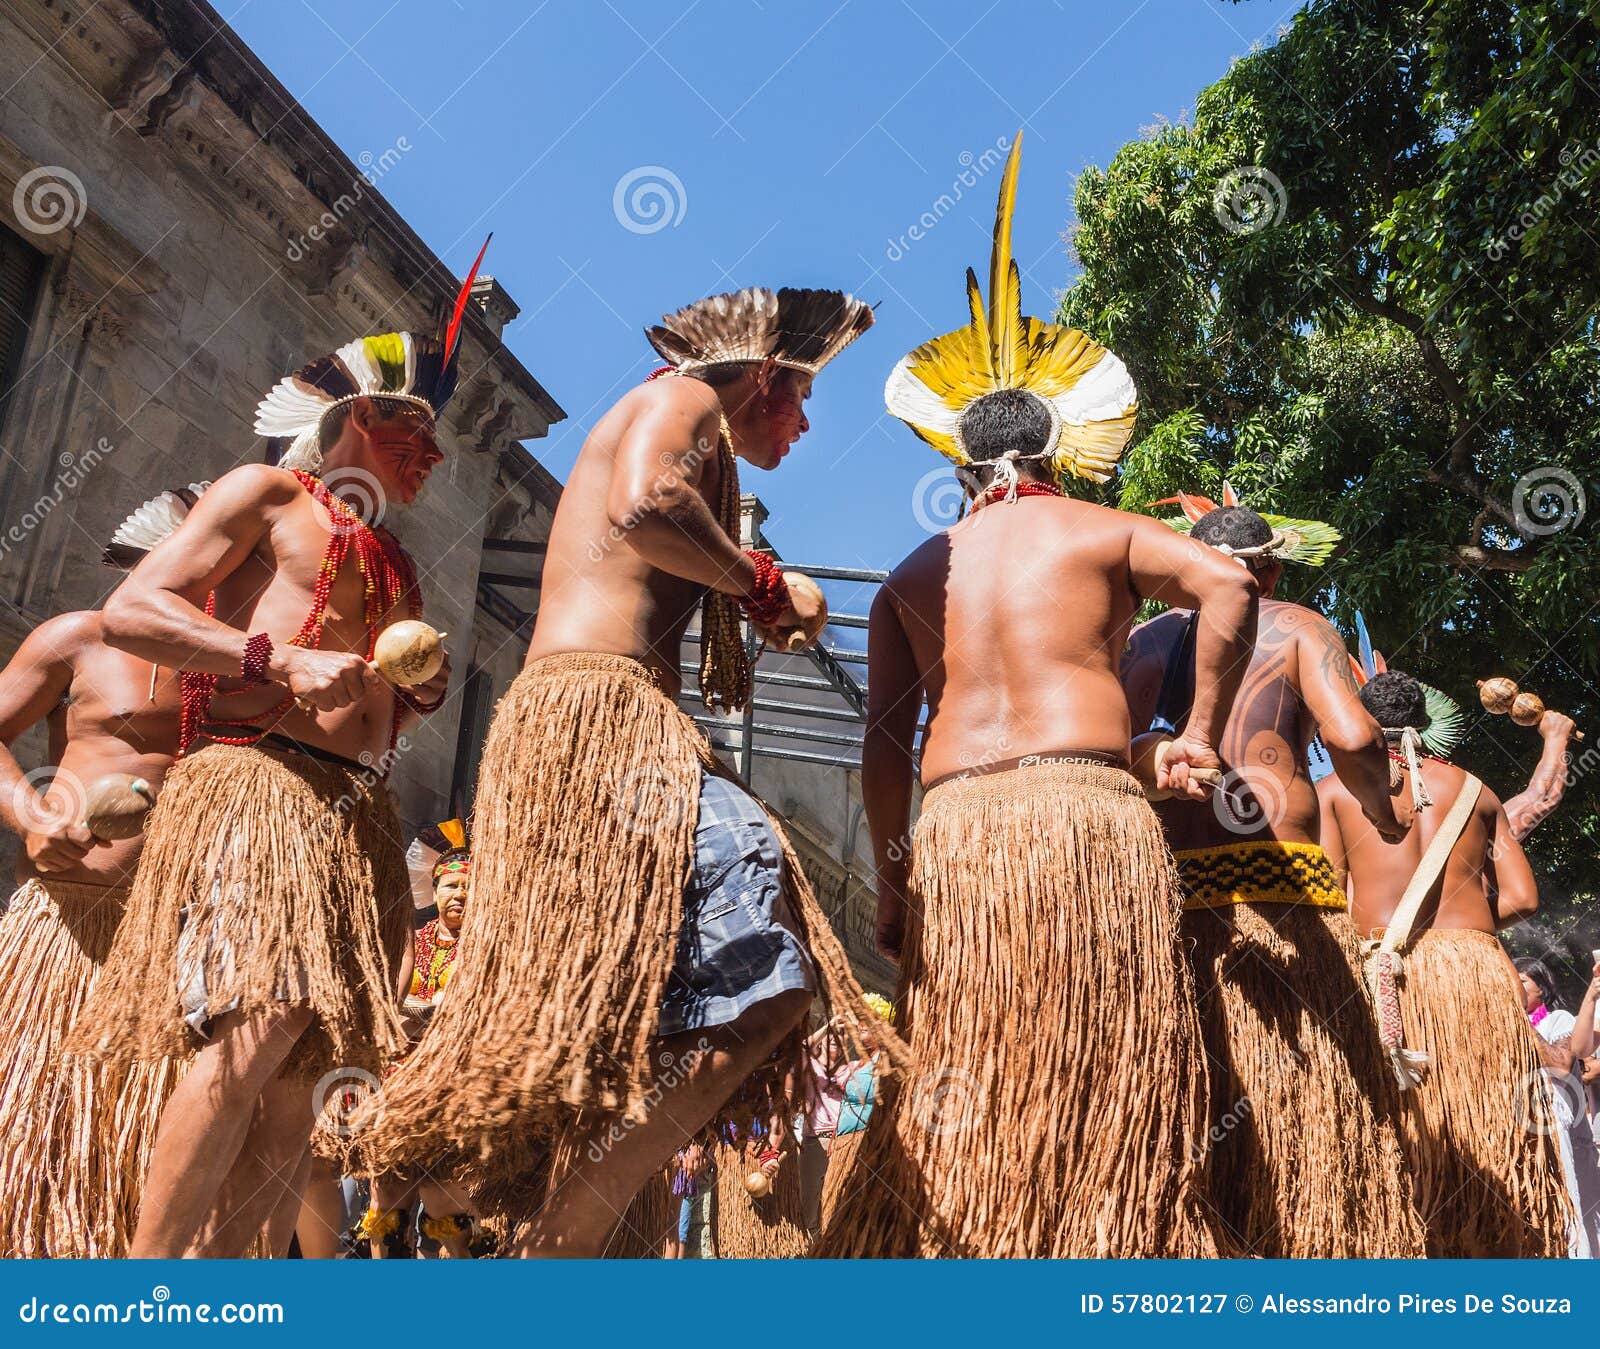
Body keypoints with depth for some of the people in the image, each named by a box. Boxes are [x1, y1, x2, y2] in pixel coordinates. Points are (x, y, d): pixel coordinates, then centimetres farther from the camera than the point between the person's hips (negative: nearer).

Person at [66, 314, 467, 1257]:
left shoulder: (391, 560, 29)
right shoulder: (266, 492, 10)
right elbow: (131, 611, -3)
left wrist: (425, 689, 12)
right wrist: (282, 661, -14)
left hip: (358, 817, 7)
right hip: (254, 784, -7)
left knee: (297, 1094, -1)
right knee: (258, 1027, -24)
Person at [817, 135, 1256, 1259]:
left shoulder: (914, 576, 18)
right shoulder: (1101, 532, 12)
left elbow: (883, 743, 12)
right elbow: (1230, 586, -4)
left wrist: (891, 876, 15)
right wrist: (1201, 734, 3)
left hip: (951, 827, 3)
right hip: (1090, 807, -2)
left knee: (957, 1083, 6)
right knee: (1107, 1074, 1)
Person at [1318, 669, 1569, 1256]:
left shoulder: (1335, 788, 9)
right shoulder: (1475, 790, 18)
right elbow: (1522, 898, 12)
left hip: (1386, 973, -3)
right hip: (1479, 969, 3)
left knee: (1402, 1144, -3)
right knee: (1490, 1143, 7)